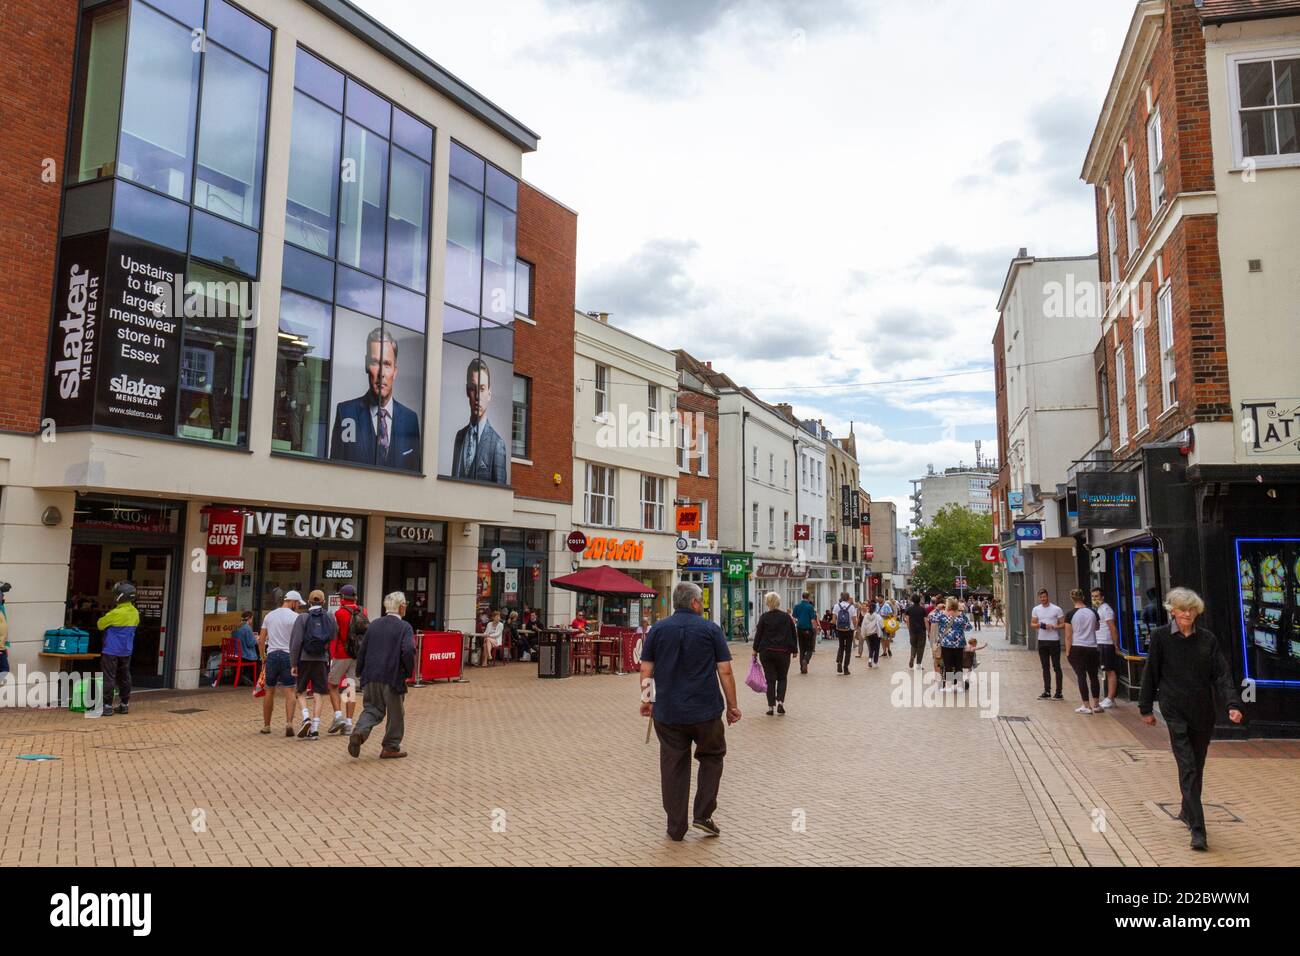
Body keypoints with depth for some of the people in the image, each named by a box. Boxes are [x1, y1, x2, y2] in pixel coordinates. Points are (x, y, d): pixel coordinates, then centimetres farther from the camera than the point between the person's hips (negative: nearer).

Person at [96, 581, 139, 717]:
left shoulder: (116, 613, -20)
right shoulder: (135, 613, 2)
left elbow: (100, 624, -7)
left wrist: (106, 618, 12)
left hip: (112, 651, -7)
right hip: (126, 651, 7)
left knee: (109, 678, -2)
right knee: (124, 677, 14)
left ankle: (107, 706, -1)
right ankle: (124, 704, 20)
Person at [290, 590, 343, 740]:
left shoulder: (302, 618, -4)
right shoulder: (330, 618, 3)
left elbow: (296, 642, -8)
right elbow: (334, 640, 3)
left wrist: (293, 664, -5)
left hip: (304, 660, -1)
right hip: (322, 660, 1)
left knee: (300, 691, 14)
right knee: (319, 694, 6)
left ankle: (306, 717, -8)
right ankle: (314, 729, 3)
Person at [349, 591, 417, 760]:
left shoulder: (374, 625, 8)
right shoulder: (405, 627, -9)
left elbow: (362, 650, 10)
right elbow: (408, 651, -21)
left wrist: (359, 673, 19)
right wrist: (409, 670, -5)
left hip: (371, 677, 5)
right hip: (393, 677, -4)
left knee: (372, 708, 16)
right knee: (395, 713, 12)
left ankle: (359, 732, -10)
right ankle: (391, 747, 19)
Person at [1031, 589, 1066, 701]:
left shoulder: (1056, 609, -5)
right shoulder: (1036, 609, 8)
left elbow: (1063, 624, -4)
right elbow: (1032, 624, 10)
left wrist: (1054, 626, -22)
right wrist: (1040, 625, -10)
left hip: (1054, 641, -5)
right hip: (1042, 641, 5)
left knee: (1056, 667, -1)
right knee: (1045, 667, 10)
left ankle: (1059, 693, 4)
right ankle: (1047, 692, 16)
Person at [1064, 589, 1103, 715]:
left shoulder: (1070, 615, -9)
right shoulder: (1093, 612, 1)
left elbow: (1068, 636, -9)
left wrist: (1067, 652, -3)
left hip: (1077, 649, -3)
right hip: (1092, 648, 3)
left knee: (1081, 677, 1)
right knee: (1093, 677, 13)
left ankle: (1087, 706, 3)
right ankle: (1096, 705, 19)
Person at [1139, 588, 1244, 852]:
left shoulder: (1208, 639, 2)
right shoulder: (1160, 637, -4)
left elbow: (1222, 674, -3)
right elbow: (1151, 673, 1)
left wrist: (1233, 704, -17)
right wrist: (1146, 708, 4)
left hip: (1203, 712, 3)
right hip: (1175, 711, -3)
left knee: (1197, 767, 16)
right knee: (1188, 768, -9)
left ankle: (1188, 812, 37)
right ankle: (1197, 831, -11)